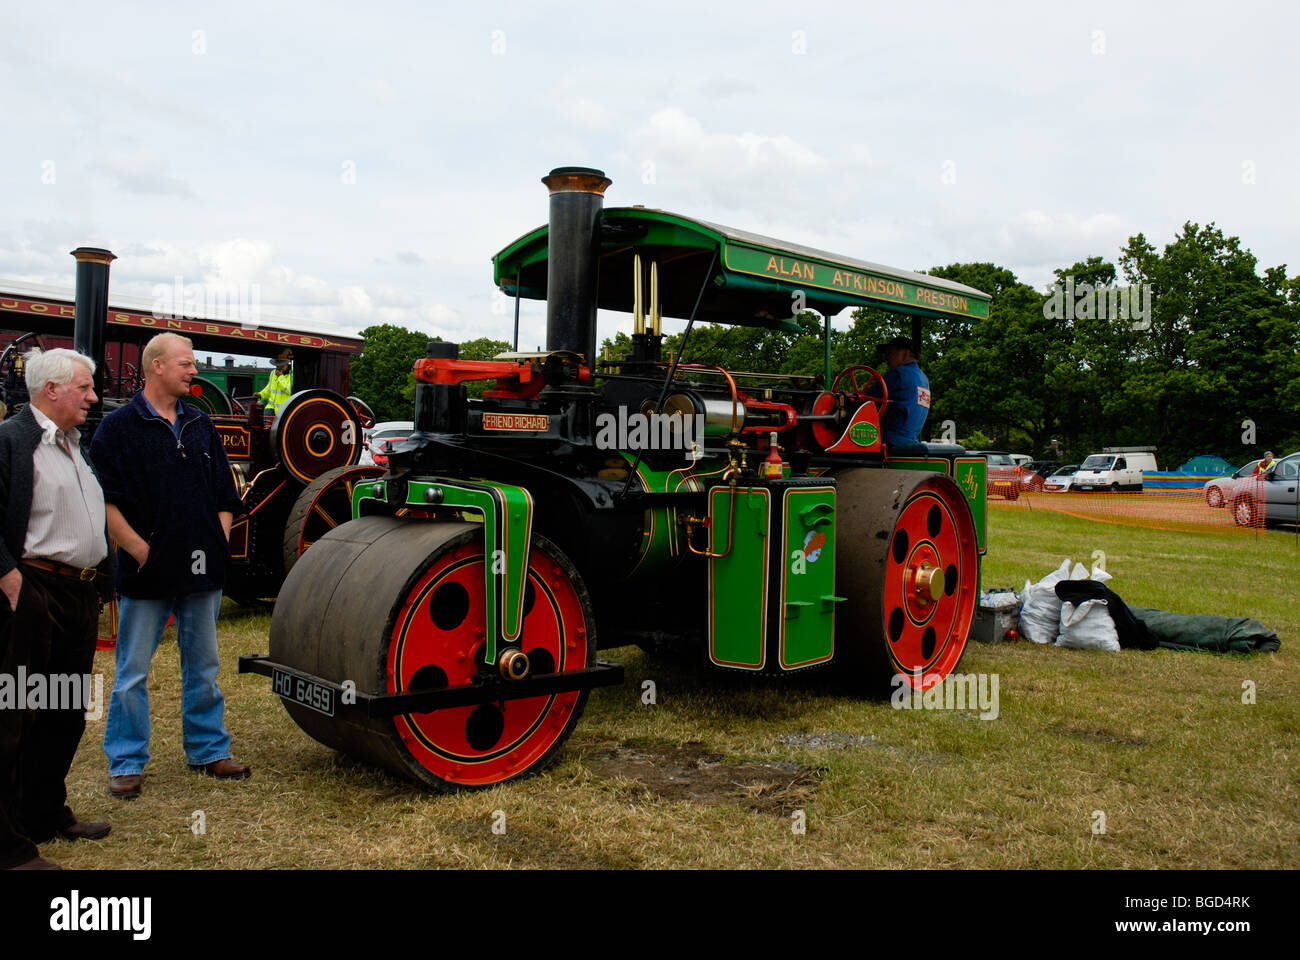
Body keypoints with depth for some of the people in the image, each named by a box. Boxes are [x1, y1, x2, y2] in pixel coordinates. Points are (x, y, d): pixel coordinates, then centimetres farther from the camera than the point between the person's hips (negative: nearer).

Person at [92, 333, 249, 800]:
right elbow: (105, 500, -10)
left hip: (201, 571, 5)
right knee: (133, 673, 5)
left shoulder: (202, 426, 12)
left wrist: (218, 546, 5)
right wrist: (142, 551, -13)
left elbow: (225, 495, 15)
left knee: (203, 668, 14)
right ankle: (126, 763, 17)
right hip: (146, 572, -5)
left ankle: (208, 750, 26)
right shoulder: (118, 427, -4)